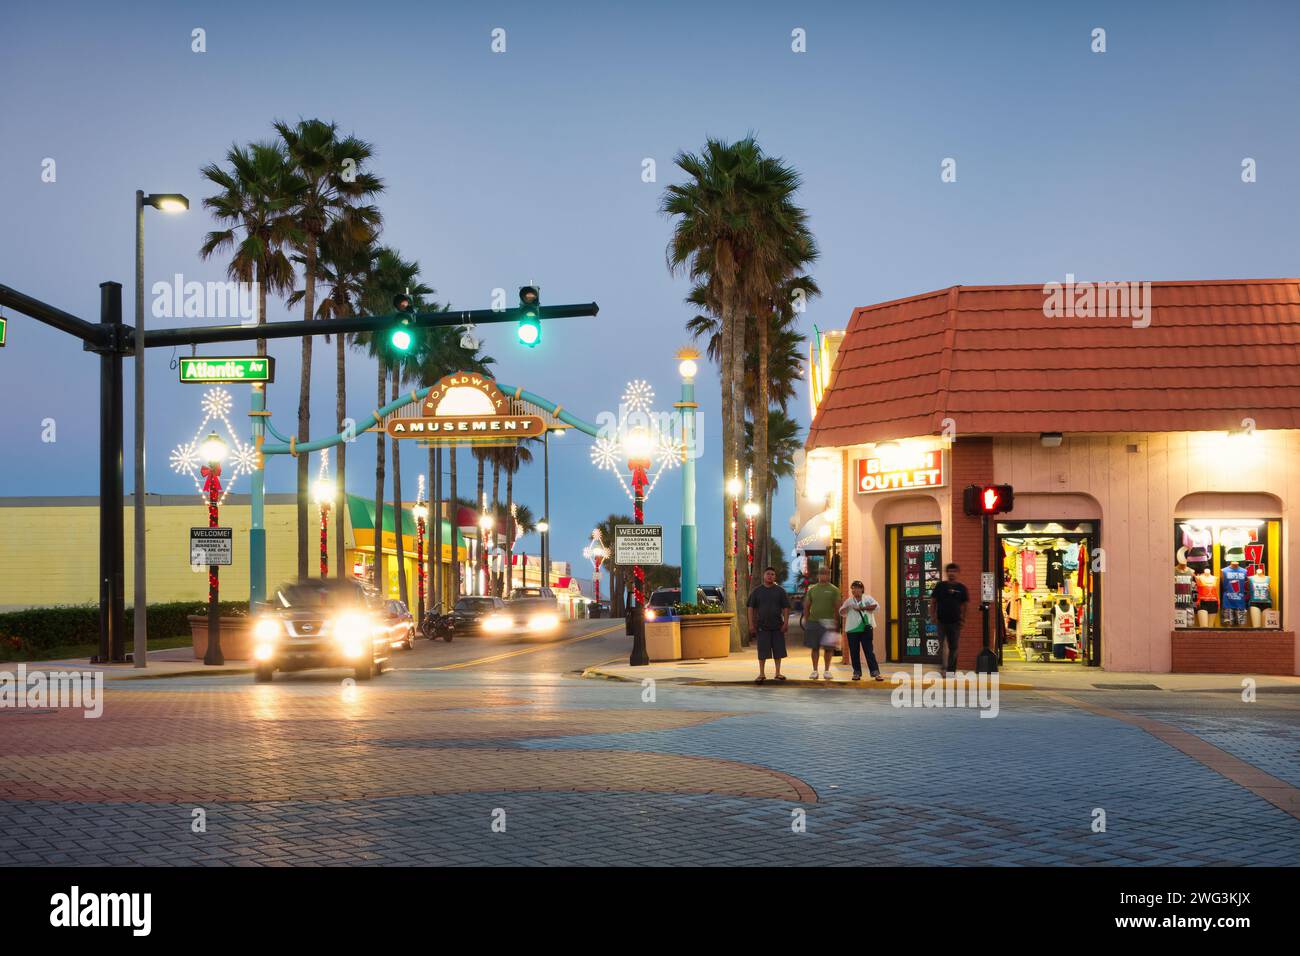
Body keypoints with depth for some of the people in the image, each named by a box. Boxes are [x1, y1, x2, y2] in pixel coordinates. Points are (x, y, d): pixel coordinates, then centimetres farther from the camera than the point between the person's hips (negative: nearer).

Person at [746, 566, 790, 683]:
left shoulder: (780, 591, 6)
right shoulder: (757, 591, 6)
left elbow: (786, 608, 4)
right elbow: (751, 608, 4)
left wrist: (786, 623, -6)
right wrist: (751, 624, -3)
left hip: (777, 626, 1)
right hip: (762, 626, -1)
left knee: (778, 650, 4)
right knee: (762, 651, 0)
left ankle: (778, 673, 14)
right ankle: (762, 674, 7)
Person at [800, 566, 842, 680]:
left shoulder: (834, 590, 3)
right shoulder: (812, 589, 10)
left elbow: (837, 608, -1)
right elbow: (806, 606, 12)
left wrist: (835, 622, -8)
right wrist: (806, 620, 4)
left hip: (828, 622, -2)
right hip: (813, 622, 2)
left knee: (828, 648, 1)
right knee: (815, 647, 4)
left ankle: (827, 671, 11)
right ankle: (815, 671, 9)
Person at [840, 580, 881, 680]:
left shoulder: (868, 598, 5)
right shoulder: (849, 600, 10)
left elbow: (876, 605, -10)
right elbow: (842, 612, 9)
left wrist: (862, 608, -14)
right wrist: (845, 606, -13)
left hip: (866, 628, -2)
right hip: (852, 629, 2)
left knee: (869, 651, -4)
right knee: (854, 652, 4)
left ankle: (875, 672, -5)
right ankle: (857, 672, 12)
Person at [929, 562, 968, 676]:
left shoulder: (961, 588, 4)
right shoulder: (940, 586, 2)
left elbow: (964, 605, 9)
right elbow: (933, 601, 5)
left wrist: (963, 618, 0)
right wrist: (932, 616, -4)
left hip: (955, 622, 1)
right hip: (941, 621, -1)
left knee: (953, 647, 7)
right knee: (940, 645, -4)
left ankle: (951, 670, 15)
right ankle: (941, 667, 3)